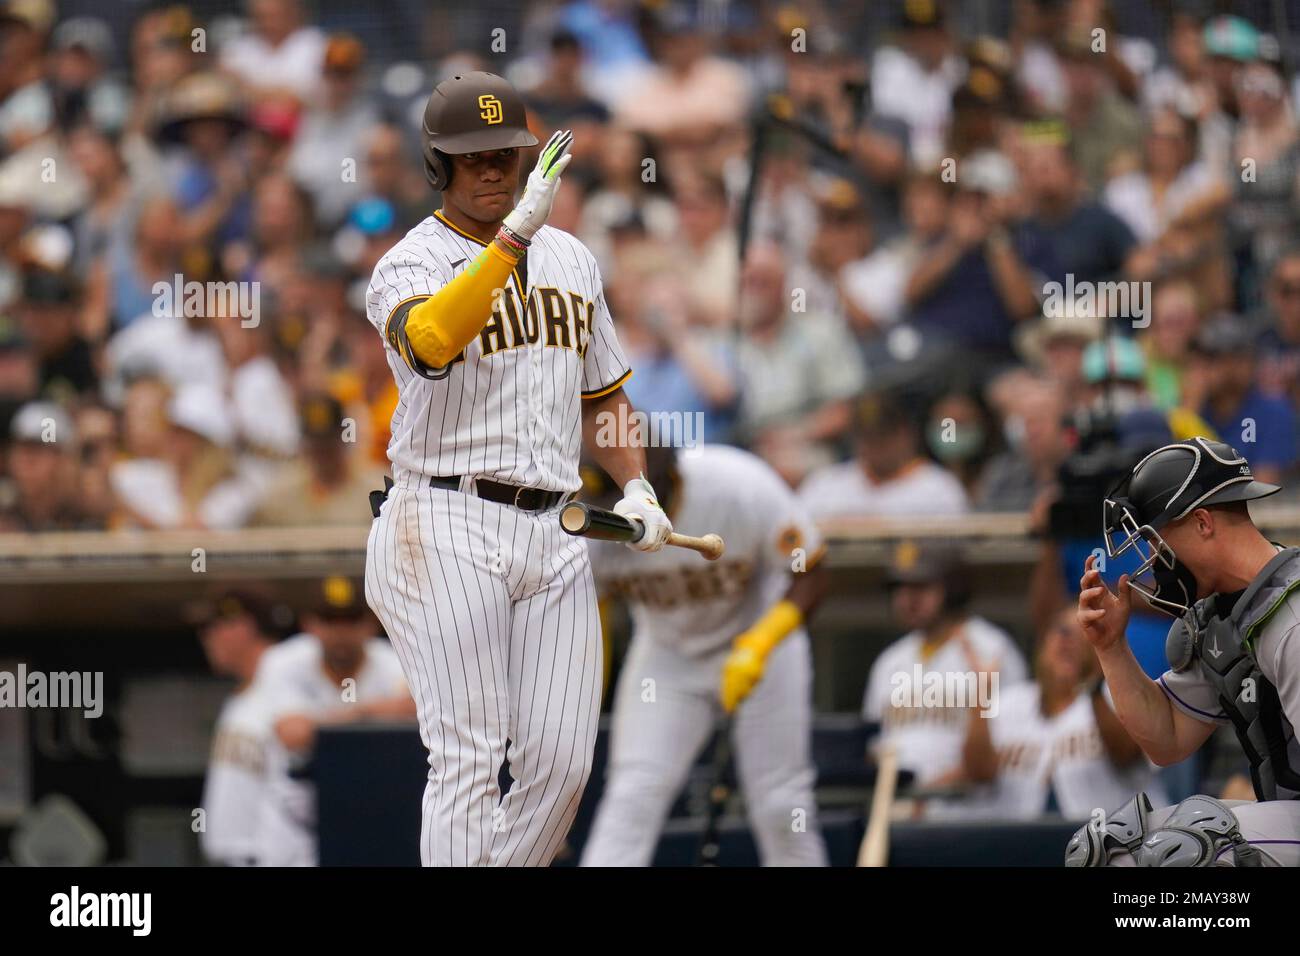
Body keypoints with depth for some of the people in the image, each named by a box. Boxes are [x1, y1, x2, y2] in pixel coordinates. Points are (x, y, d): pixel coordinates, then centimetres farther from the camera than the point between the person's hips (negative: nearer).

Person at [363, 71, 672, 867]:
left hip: (556, 533, 6)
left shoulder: (571, 258, 17)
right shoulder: (410, 266, -3)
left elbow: (603, 396, 26)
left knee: (563, 763, 1)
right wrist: (515, 234, -33)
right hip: (447, 531, -6)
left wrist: (637, 488, 9)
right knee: (469, 756, -11)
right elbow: (432, 340, -28)